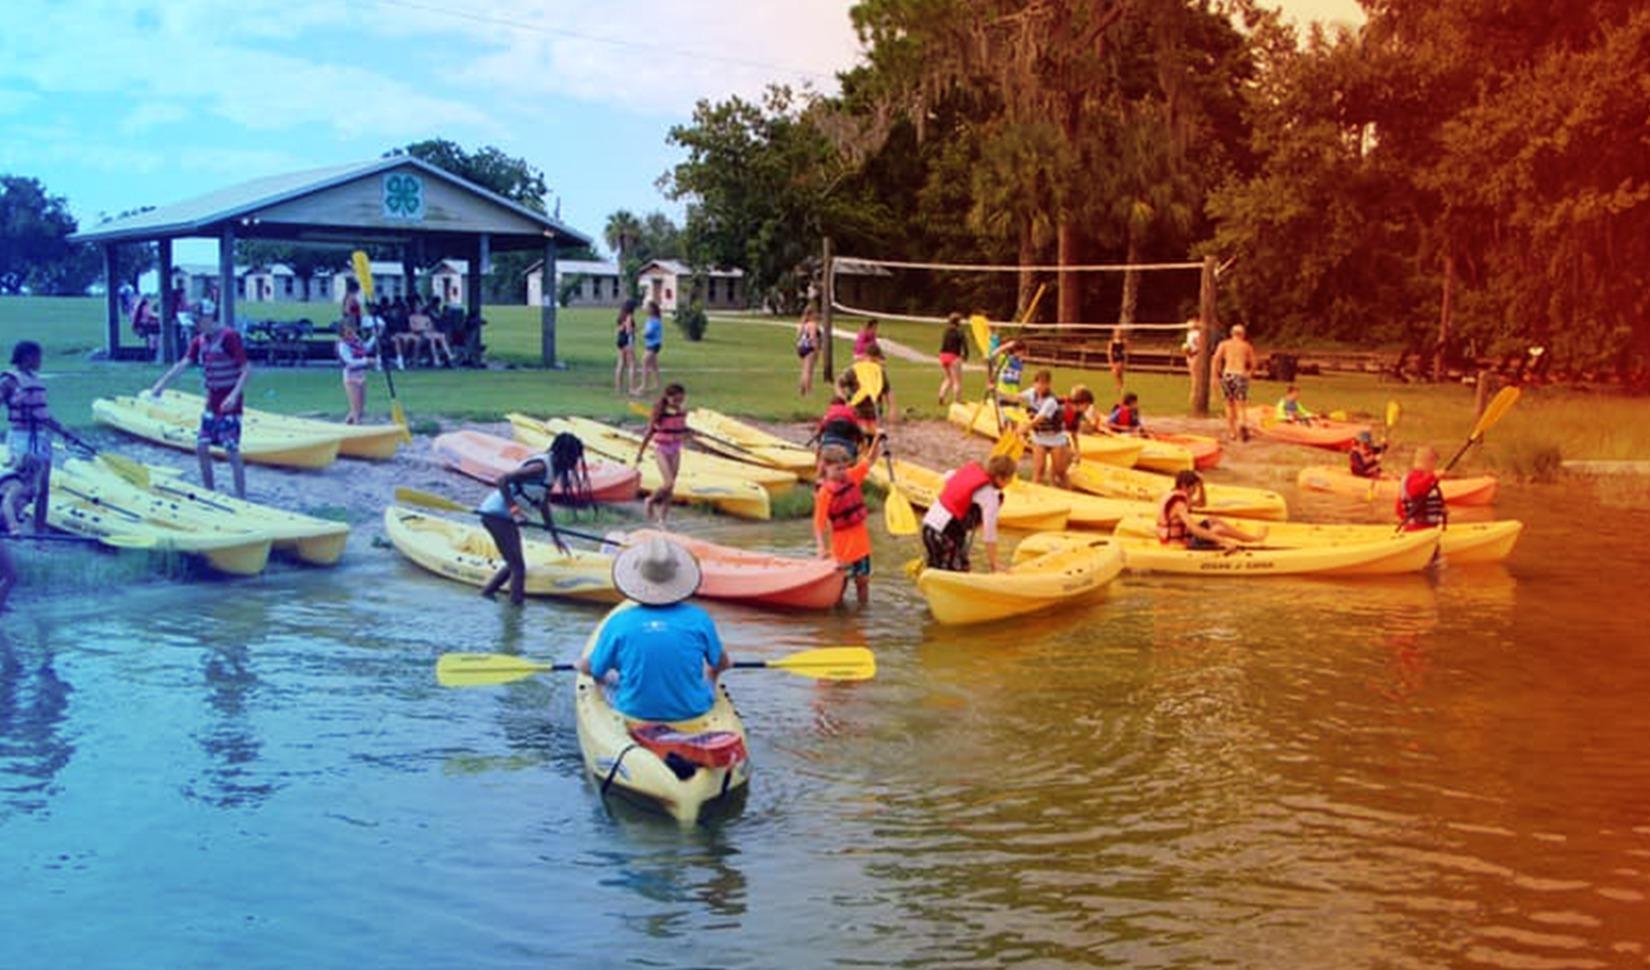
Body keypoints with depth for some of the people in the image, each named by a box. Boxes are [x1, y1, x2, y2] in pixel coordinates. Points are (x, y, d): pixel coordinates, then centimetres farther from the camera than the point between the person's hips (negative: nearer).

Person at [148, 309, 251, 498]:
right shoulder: (199, 340, 7)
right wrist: (161, 383, -11)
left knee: (232, 452, -8)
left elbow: (247, 369, -18)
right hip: (212, 402, 8)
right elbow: (183, 364, 0)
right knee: (201, 448, 10)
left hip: (229, 404, -8)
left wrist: (235, 394, -28)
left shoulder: (229, 337, -15)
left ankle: (241, 499, -2)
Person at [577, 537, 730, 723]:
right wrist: (725, 662, 29)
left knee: (608, 675, 29)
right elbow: (722, 664, 3)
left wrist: (582, 663, 25)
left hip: (634, 712, 0)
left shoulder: (618, 623, -15)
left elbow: (588, 669, -1)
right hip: (693, 712, 0)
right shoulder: (698, 619, -14)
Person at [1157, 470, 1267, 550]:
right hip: (1177, 546, -11)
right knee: (1219, 529, -12)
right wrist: (1223, 541, -36)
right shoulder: (1178, 503, -25)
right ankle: (1255, 538, 6)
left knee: (1212, 520, 15)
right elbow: (1194, 529, -35)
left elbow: (1200, 503, 22)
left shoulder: (1177, 495, 6)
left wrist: (1201, 485, 4)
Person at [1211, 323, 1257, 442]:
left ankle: (1232, 433, 19)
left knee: (1230, 405, 16)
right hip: (1241, 375, -1)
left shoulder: (1224, 344, 12)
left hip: (1227, 375, 1)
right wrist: (1248, 374, 30)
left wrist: (1218, 373, 3)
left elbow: (1216, 358, -3)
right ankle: (1242, 424, -34)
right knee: (1240, 406, -4)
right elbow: (1253, 365, 13)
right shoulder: (1247, 346, 14)